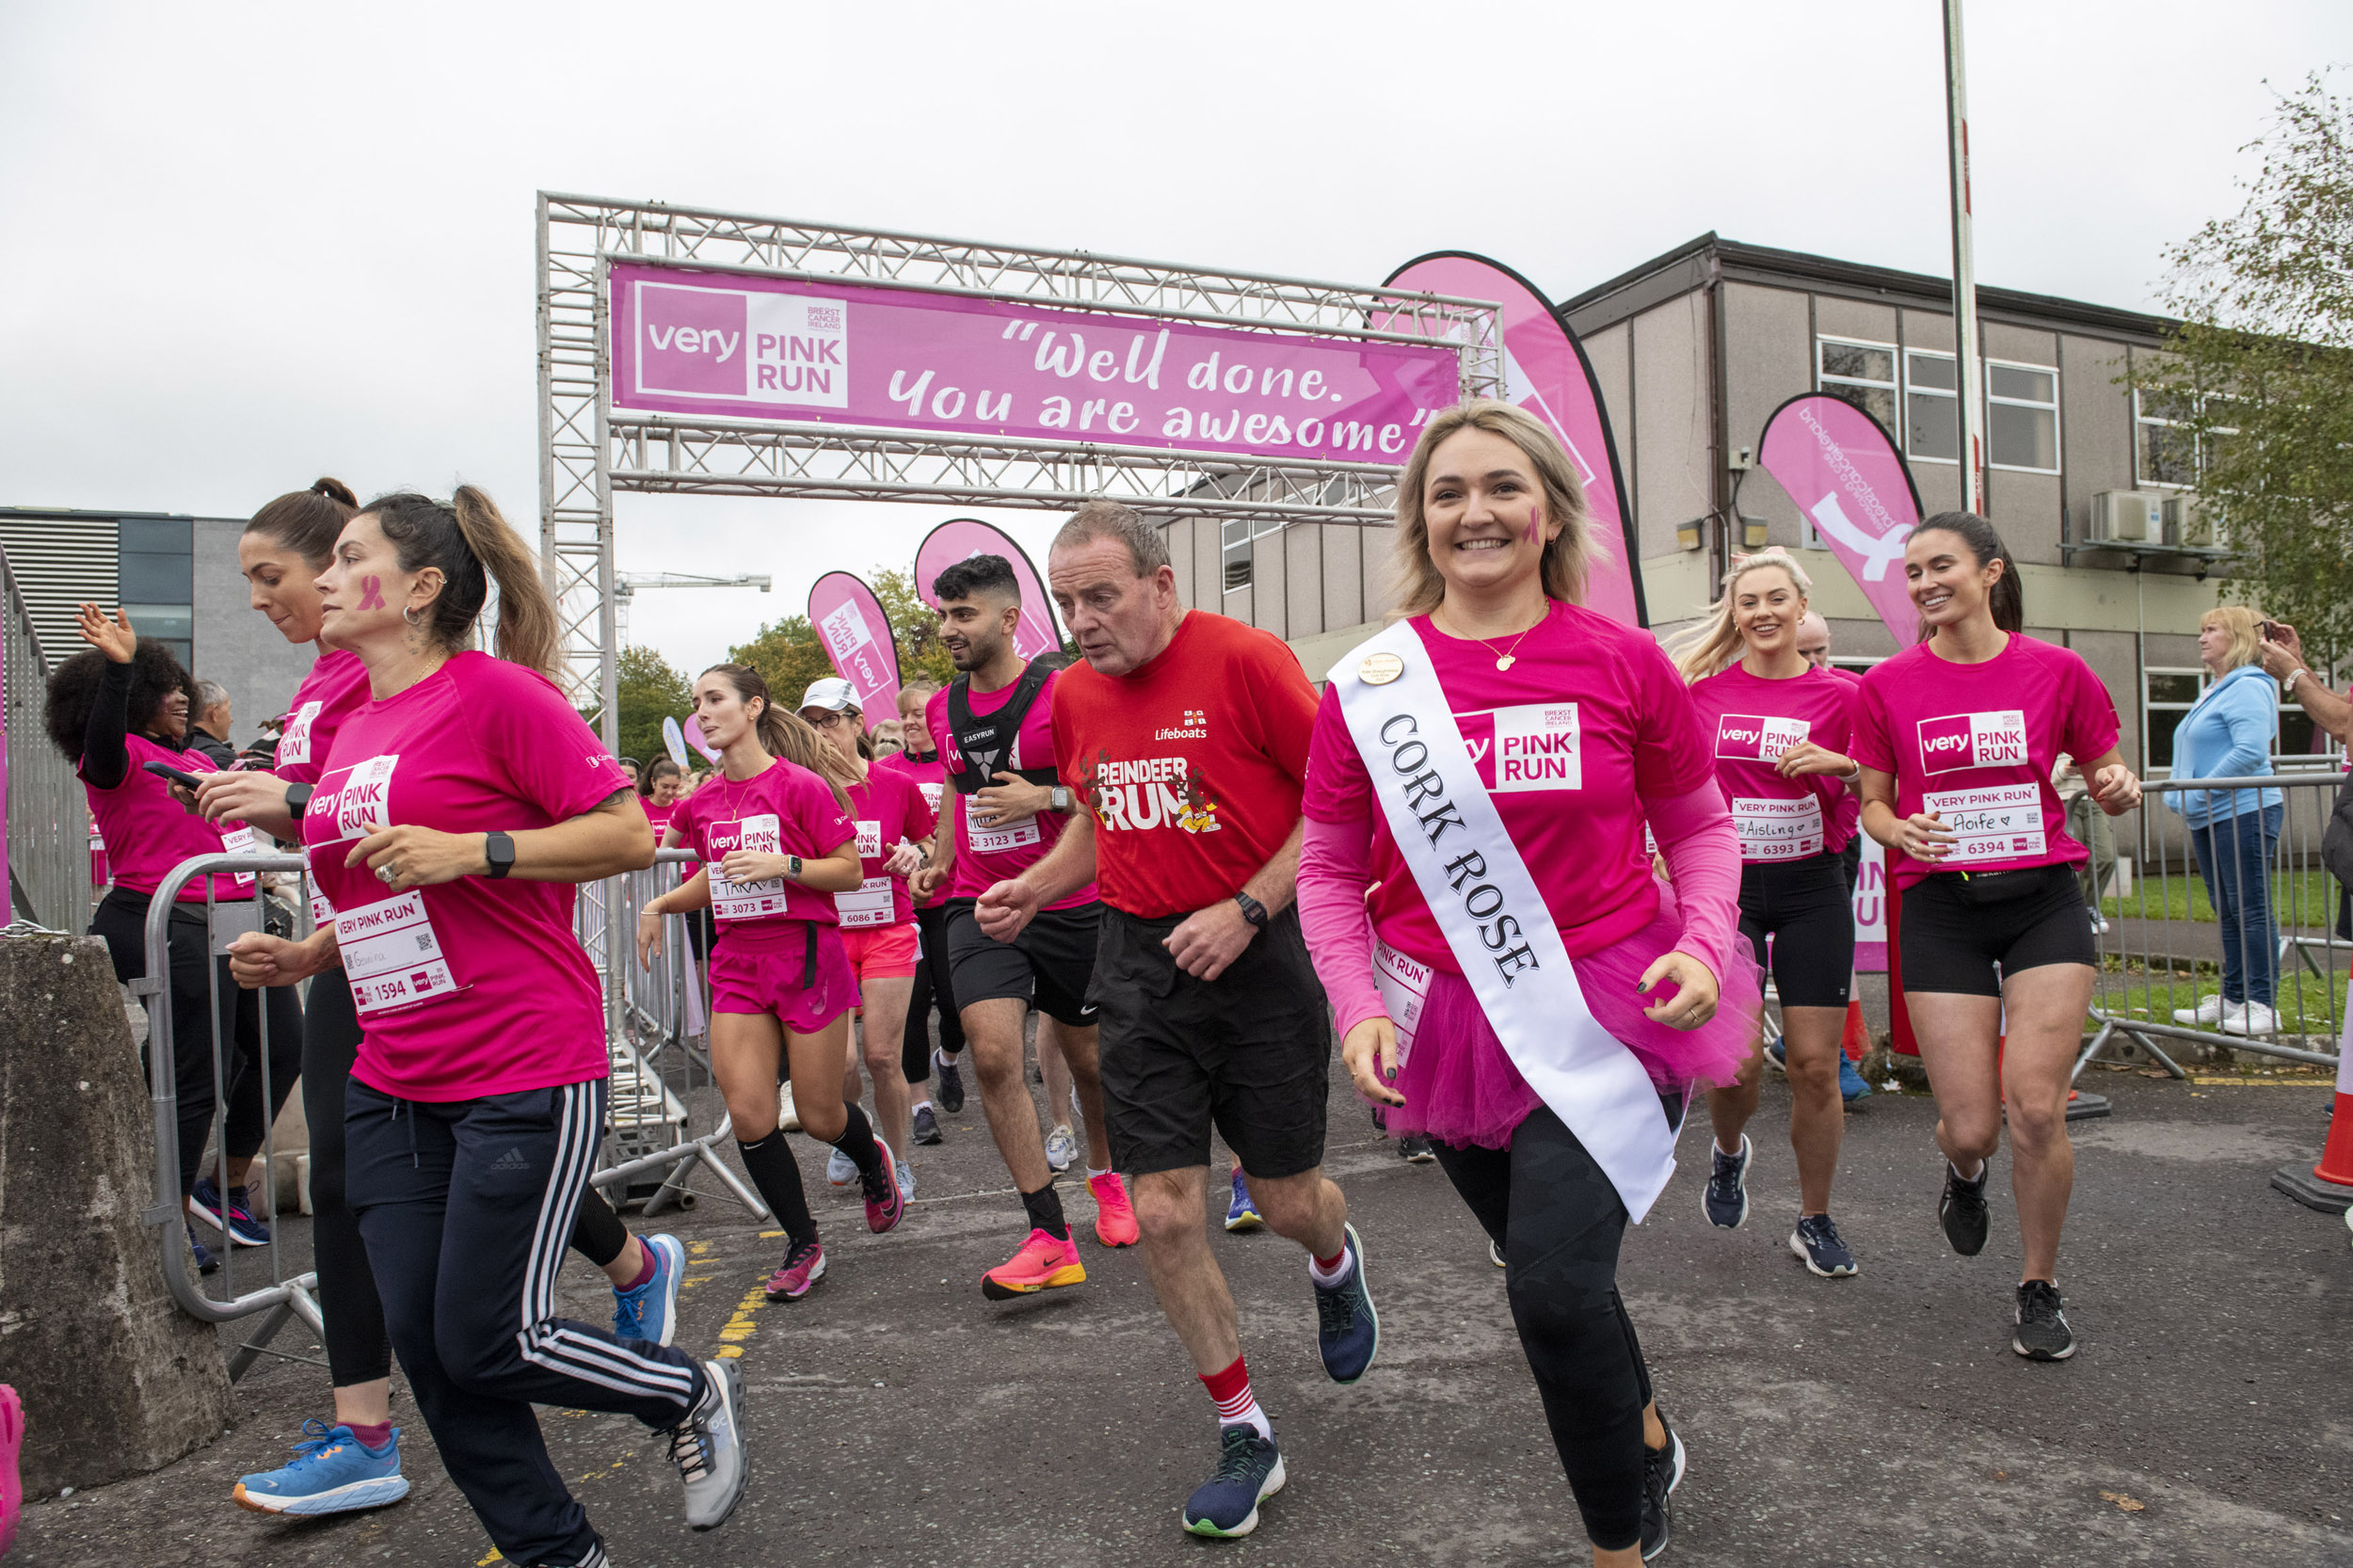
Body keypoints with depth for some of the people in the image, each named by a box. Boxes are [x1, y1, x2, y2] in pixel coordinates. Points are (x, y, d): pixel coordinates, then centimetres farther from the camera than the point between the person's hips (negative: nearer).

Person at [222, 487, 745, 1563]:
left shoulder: (497, 692, -11)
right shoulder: (350, 729, 14)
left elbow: (630, 833, -14)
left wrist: (474, 849, -22)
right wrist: (307, 953, 8)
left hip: (525, 1077, -8)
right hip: (394, 1086, 8)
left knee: (486, 1342, -3)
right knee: (423, 1344, 9)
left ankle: (696, 1397, 24)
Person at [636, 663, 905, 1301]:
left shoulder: (799, 785, -10)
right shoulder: (704, 800, 7)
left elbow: (851, 871, -8)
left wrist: (783, 865, -22)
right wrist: (661, 905, 5)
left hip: (806, 955, -5)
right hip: (736, 961, 5)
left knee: (819, 1117, 3)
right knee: (748, 1114, -4)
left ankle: (873, 1159, 39)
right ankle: (803, 1246, 13)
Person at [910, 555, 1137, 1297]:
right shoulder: (942, 709, 7)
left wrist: (1045, 796, -21)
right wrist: (938, 860, 18)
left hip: (1069, 905, -3)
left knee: (1086, 1057, 12)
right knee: (993, 1053, -15)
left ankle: (1105, 1176, 43)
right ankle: (1050, 1238, -8)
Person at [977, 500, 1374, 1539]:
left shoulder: (1245, 659, -13)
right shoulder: (1073, 694, 6)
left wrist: (1245, 911, -17)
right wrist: (1033, 888, 4)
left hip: (1256, 952, -4)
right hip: (1137, 960, 5)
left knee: (1287, 1200, 8)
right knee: (1163, 1212, 1)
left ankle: (1335, 1263, 47)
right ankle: (1244, 1435, 20)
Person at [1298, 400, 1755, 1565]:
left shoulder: (1623, 663, -6)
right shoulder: (1366, 684, -4)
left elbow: (1700, 826, 6)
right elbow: (1328, 870, 3)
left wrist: (1703, 943, -11)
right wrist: (1359, 1005, -10)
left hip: (1611, 1010, -2)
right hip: (1451, 1021, 3)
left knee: (1557, 1286, -14)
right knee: (1550, 1280, 18)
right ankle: (1648, 1448, 52)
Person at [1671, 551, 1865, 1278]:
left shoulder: (1839, 695, 0)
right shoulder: (1702, 687, 1)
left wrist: (1840, 765, -13)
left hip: (1811, 891, 1)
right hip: (1727, 887, 0)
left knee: (1814, 1063, 1)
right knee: (1736, 1055, -11)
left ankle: (1815, 1221, 21)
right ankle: (1729, 1149, 25)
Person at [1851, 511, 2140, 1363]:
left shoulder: (2057, 671, 0)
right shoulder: (1888, 684, 0)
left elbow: (2108, 780, 11)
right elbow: (1873, 806, 7)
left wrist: (2118, 788, -12)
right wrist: (1900, 830, -15)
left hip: (2042, 900, 0)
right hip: (1941, 907, 0)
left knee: (2036, 1108, -9)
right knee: (1970, 1126, -3)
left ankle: (2041, 1289, 16)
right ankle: (1964, 1171, 38)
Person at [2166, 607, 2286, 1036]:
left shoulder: (2248, 687, -12)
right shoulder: (2214, 691, 19)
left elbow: (2251, 751, -23)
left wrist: (2199, 795, -18)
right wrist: (2184, 796, 9)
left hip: (2243, 813, -10)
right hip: (2209, 818, 10)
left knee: (2251, 912, -6)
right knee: (2228, 914, 13)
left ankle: (2262, 1006, -2)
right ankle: (2233, 999, 20)